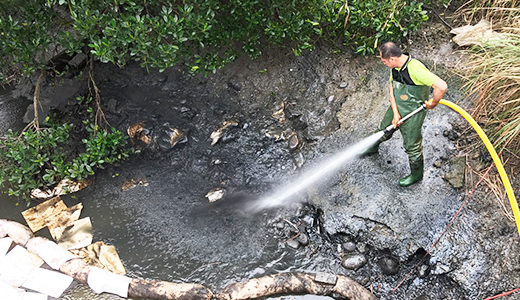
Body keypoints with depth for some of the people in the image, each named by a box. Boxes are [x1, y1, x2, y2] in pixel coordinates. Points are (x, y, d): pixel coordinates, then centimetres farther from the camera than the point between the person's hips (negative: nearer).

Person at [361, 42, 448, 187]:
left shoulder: (415, 69, -35)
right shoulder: (395, 67, -8)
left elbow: (442, 86, -40)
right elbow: (392, 90, -1)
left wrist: (433, 103, -22)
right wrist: (395, 114, -9)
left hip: (413, 114, -7)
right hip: (397, 109, 7)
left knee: (412, 145, 9)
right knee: (383, 130, 28)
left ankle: (416, 174, 34)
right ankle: (373, 147, 60)